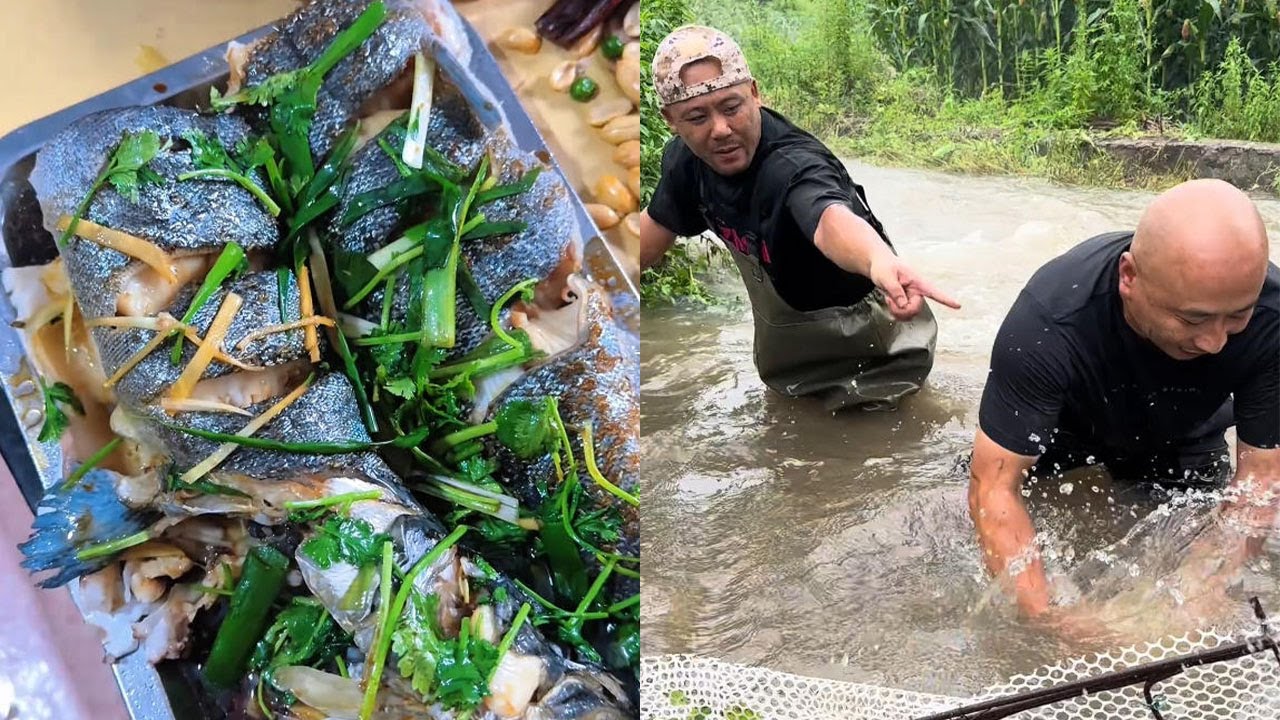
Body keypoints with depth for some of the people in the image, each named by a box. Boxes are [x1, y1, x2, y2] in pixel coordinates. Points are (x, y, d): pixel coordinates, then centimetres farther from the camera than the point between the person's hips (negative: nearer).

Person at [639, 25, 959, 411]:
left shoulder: (792, 166, -39)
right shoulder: (684, 159, -16)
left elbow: (831, 220, -63)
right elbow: (655, 227, 5)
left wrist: (880, 261, -86)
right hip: (781, 348, 7)